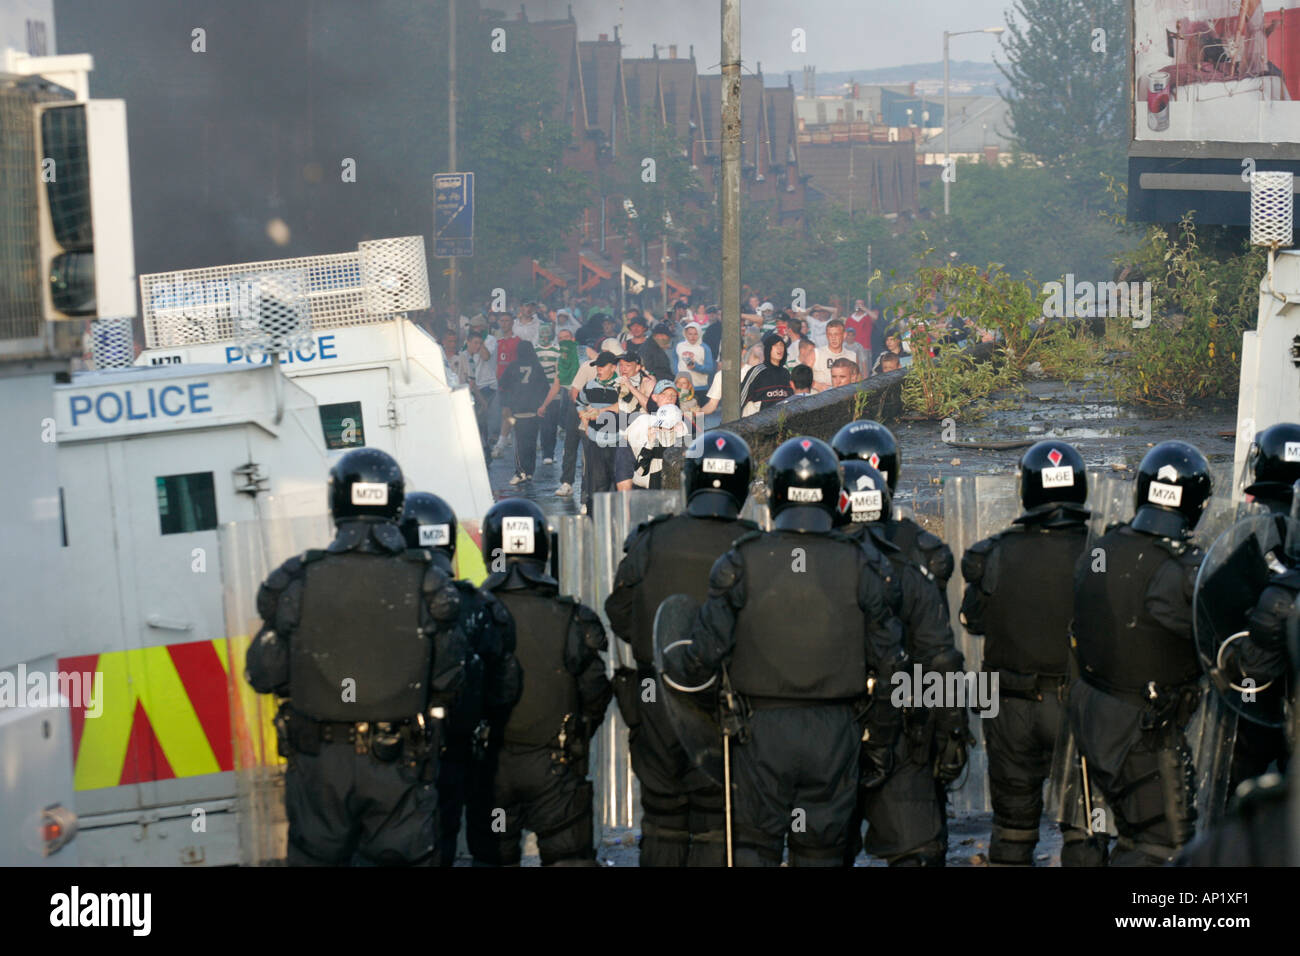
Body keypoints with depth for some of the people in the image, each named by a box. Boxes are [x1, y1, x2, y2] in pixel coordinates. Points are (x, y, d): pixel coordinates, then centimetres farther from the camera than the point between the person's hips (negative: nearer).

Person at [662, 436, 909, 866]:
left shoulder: (742, 562, -6)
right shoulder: (864, 566, -2)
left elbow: (706, 653, -8)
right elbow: (886, 665, 1)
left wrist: (666, 662, 14)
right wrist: (880, 742, 12)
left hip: (760, 731, -1)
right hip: (834, 734, 1)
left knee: (754, 848, 9)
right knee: (821, 851, 11)